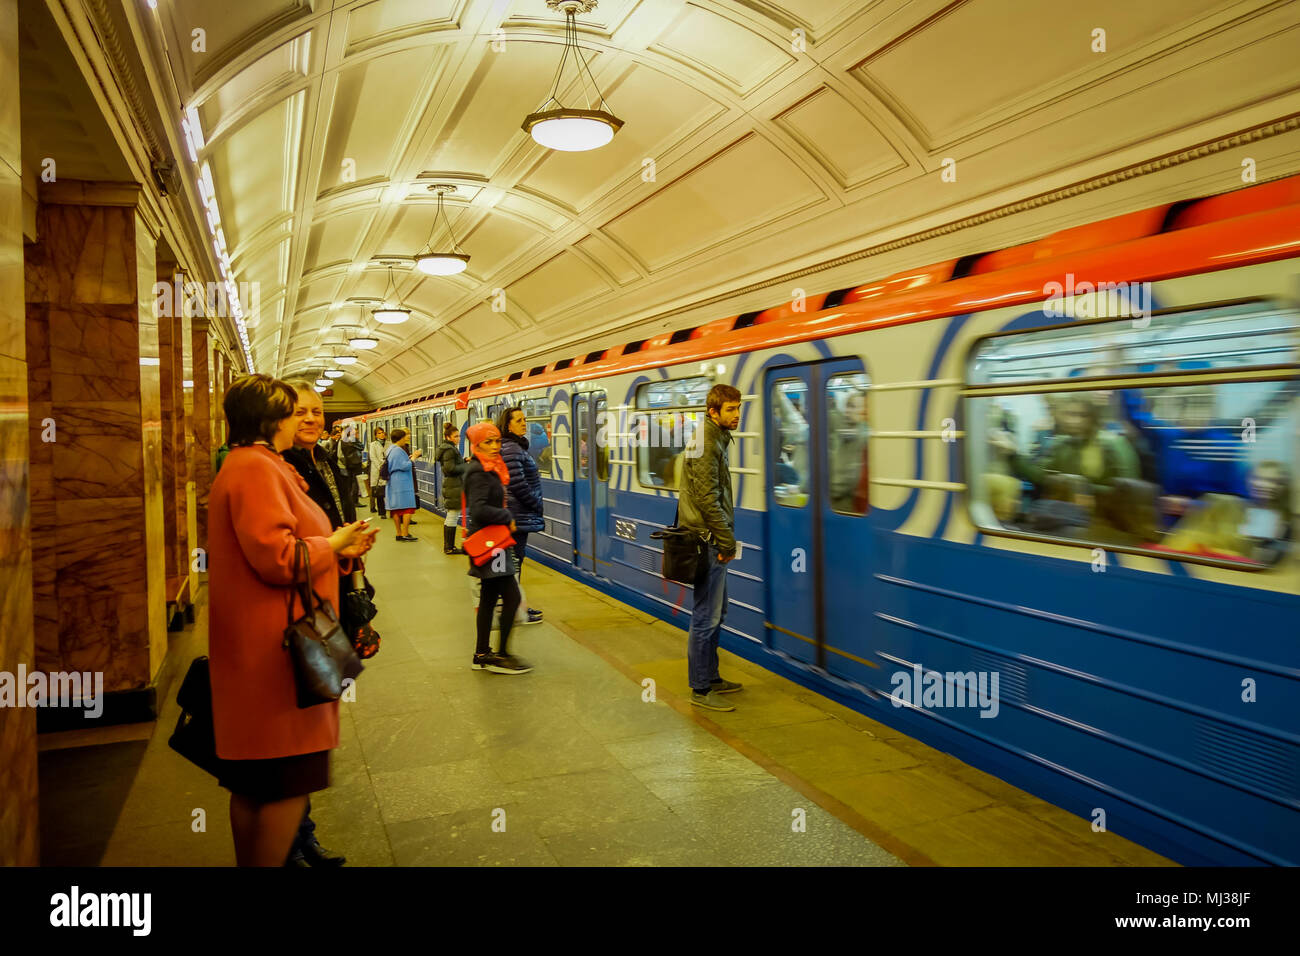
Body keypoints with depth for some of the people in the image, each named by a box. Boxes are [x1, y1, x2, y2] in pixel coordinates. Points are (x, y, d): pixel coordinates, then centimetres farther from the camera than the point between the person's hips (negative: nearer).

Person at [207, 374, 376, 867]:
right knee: (288, 783, -3)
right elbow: (278, 558, -25)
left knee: (255, 783, 18)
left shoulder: (249, 465, 18)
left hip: (261, 648, 11)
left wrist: (338, 547, 18)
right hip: (274, 647, -11)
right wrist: (332, 543, -9)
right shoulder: (257, 468, -16)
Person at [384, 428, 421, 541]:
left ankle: (399, 533, 14)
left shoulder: (391, 449, 15)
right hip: (402, 483, -10)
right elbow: (405, 466, -20)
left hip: (393, 484, 10)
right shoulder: (398, 450, -16)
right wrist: (413, 457, -9)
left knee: (396, 509, 10)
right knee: (407, 507, -7)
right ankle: (405, 534, -9)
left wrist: (411, 457, 15)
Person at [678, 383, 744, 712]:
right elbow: (708, 499, -21)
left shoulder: (716, 438, 16)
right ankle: (701, 691, 3)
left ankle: (711, 678, 29)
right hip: (708, 542, -11)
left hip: (711, 540, 11)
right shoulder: (706, 443, -16)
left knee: (717, 613, 18)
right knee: (706, 618, -5)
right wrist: (727, 541, -16)